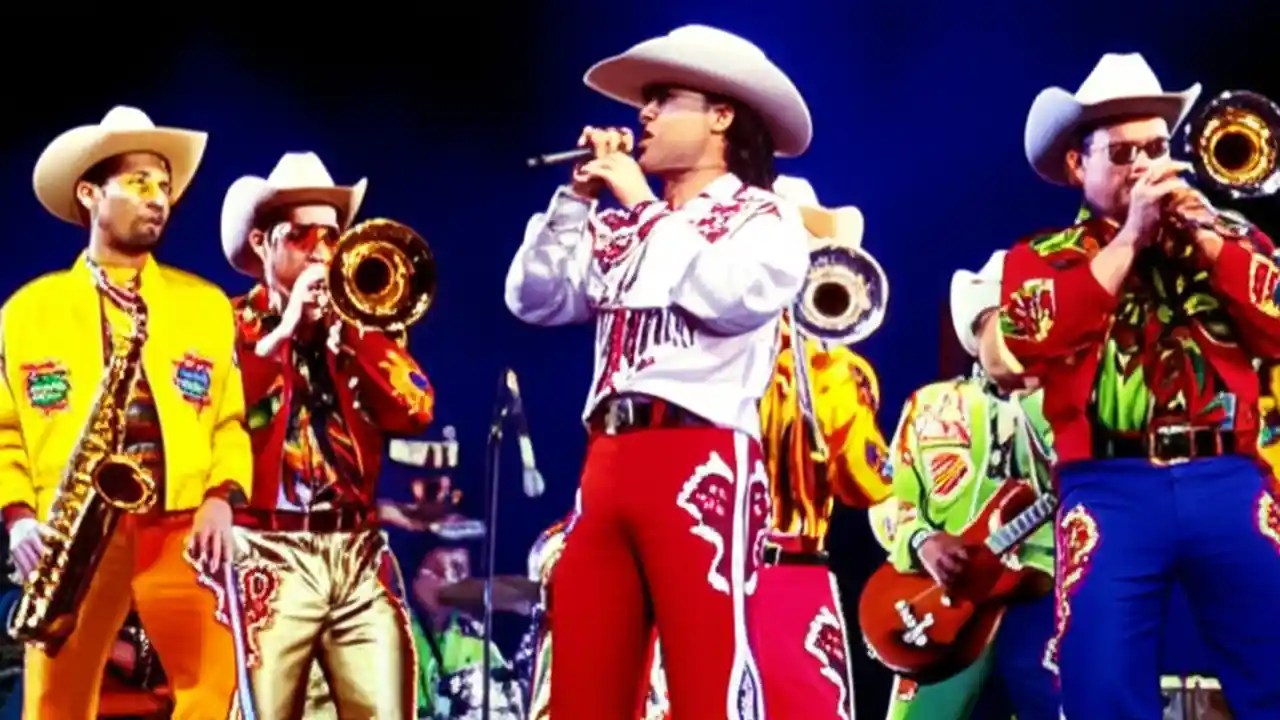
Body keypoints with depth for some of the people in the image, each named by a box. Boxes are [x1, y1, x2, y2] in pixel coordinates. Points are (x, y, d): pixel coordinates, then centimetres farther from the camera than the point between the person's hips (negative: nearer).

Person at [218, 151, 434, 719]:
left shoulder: (357, 321, 18)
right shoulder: (230, 326, 7)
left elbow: (416, 410, 3)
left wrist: (351, 327, -3)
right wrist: (284, 329, -9)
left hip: (358, 556, 3)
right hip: (271, 556, -3)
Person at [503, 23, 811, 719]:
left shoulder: (763, 216, 6)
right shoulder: (622, 226, 21)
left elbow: (728, 296, -14)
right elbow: (534, 299, 14)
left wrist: (644, 206, -4)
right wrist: (578, 199, 6)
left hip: (702, 462, -6)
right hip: (608, 464, 6)